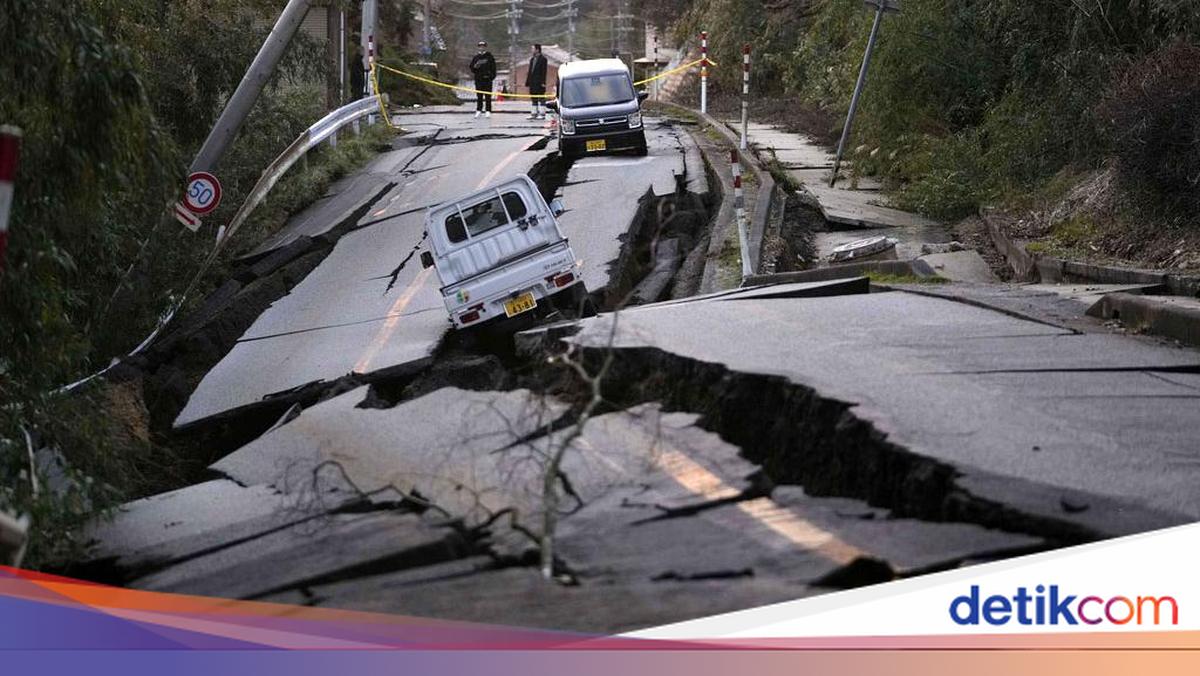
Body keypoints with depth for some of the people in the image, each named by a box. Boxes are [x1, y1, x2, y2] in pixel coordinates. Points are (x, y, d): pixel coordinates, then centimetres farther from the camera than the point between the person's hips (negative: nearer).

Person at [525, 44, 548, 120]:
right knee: (534, 99, 10)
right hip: (532, 82, 8)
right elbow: (530, 71, 17)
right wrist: (528, 81, 12)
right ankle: (534, 113, 14)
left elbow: (544, 71, -10)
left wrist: (543, 82, -17)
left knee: (540, 99, -5)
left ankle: (542, 114, -3)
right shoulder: (532, 59, 16)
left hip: (539, 83, -8)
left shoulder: (542, 59, -6)